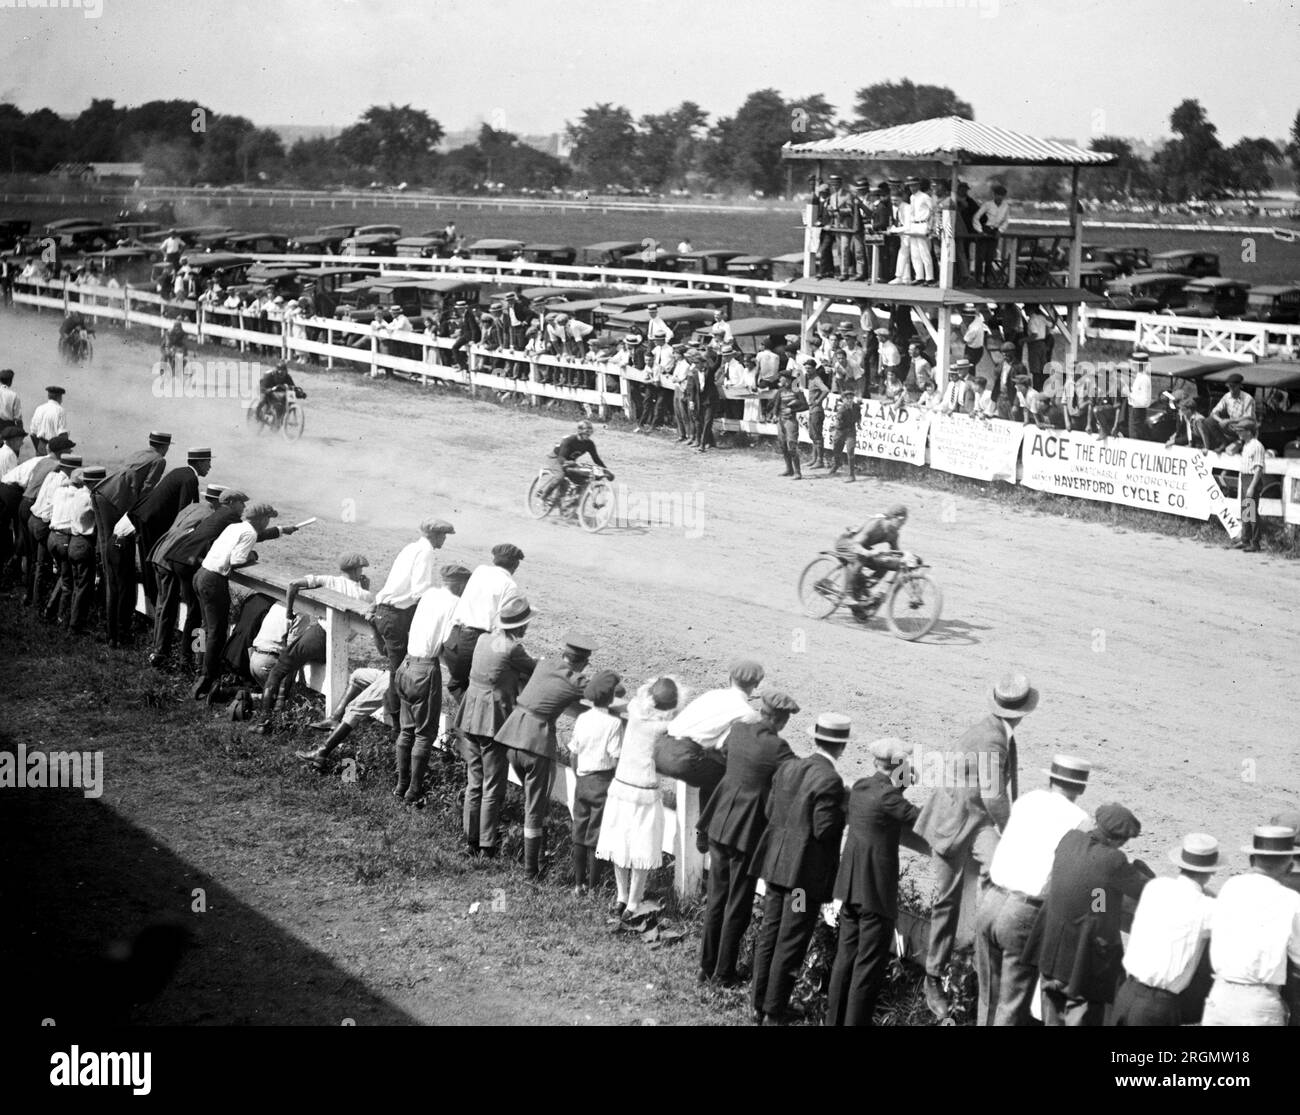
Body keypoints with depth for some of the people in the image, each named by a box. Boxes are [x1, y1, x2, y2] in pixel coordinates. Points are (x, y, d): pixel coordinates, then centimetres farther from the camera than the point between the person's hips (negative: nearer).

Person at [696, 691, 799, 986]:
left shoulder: (738, 730, 0)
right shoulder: (776, 747, -20)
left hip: (720, 825, 6)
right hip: (747, 832, -6)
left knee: (716, 899, 17)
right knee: (738, 906, 7)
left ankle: (707, 966, 25)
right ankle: (724, 973, 15)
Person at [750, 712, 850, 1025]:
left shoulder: (787, 768, 3)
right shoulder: (829, 780, -20)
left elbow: (770, 811, 9)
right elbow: (825, 829, -19)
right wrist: (845, 810, -4)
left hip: (776, 864, 7)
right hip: (807, 871, -7)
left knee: (769, 933, 17)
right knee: (790, 944, 3)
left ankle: (759, 1003, 26)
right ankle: (773, 1013, 11)